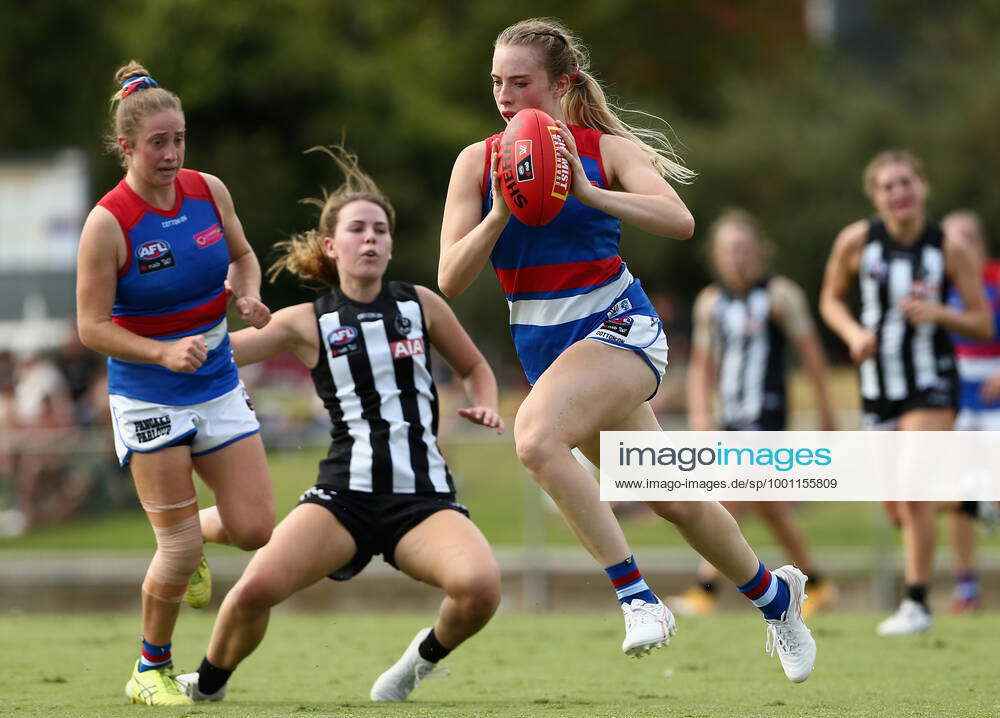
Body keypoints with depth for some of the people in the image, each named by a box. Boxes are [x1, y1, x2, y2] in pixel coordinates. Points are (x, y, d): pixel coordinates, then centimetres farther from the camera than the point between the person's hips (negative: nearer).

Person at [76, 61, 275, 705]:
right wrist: (165, 354, -26)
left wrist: (247, 295, -6)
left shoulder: (209, 191, -2)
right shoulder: (108, 223, -17)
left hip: (219, 386, 5)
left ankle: (193, 535, 33)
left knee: (256, 529, -2)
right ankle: (151, 671, 14)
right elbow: (92, 326, -14)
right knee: (180, 551, -7)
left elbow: (242, 256, 16)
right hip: (148, 396, -5)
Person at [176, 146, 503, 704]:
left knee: (480, 585, -31)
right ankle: (209, 685, 11)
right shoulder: (307, 324, 6)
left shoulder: (420, 305, 9)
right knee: (256, 588, -22)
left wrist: (486, 407, 4)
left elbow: (475, 368, 23)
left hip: (424, 499, 0)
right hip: (345, 494, 0)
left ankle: (428, 655, 5)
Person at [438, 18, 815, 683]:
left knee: (536, 434, -33)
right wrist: (502, 212, -21)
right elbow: (450, 280, -6)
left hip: (618, 326, -5)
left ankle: (638, 596, -26)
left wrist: (588, 193, -33)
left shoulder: (605, 150, -7)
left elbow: (679, 220, -23)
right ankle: (773, 592, 36)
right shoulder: (478, 162, 1)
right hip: (543, 345, 5)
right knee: (672, 501, 12)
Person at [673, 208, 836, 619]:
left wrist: (825, 412, -1)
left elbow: (811, 352, -2)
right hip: (732, 417, 7)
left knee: (730, 495, -17)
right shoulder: (710, 302, 11)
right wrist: (699, 414, 4)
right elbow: (702, 365, 17)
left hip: (766, 414, -7)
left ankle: (705, 591, -20)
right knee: (768, 507, 9)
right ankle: (816, 585, 21)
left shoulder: (780, 296, -5)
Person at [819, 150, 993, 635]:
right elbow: (831, 299, 10)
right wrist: (853, 332, -11)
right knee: (895, 507, 9)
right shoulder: (856, 241, -5)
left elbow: (984, 325, -4)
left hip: (931, 383, -3)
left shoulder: (950, 249, -9)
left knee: (914, 491, -17)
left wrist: (937, 313, -22)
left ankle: (917, 604, -10)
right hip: (878, 383, 3)